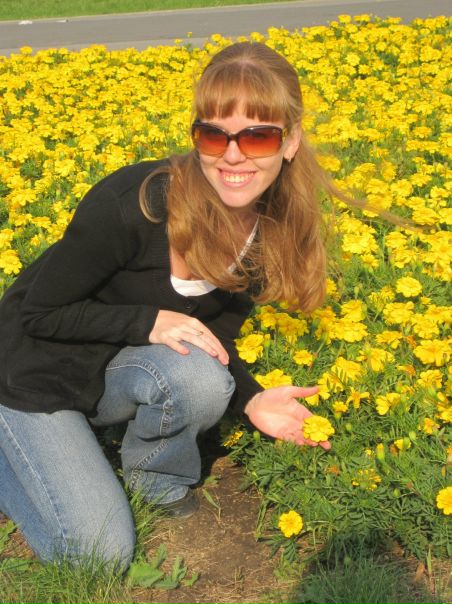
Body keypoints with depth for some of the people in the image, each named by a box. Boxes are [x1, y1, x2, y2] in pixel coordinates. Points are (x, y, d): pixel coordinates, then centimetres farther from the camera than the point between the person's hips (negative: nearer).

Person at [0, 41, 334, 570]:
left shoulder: (270, 231, -12)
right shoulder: (134, 203, -31)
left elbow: (211, 339, 0)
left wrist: (251, 400, -19)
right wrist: (150, 323, -31)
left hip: (121, 369, 5)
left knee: (200, 379, -30)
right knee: (102, 556, -12)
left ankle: (159, 482, 1)